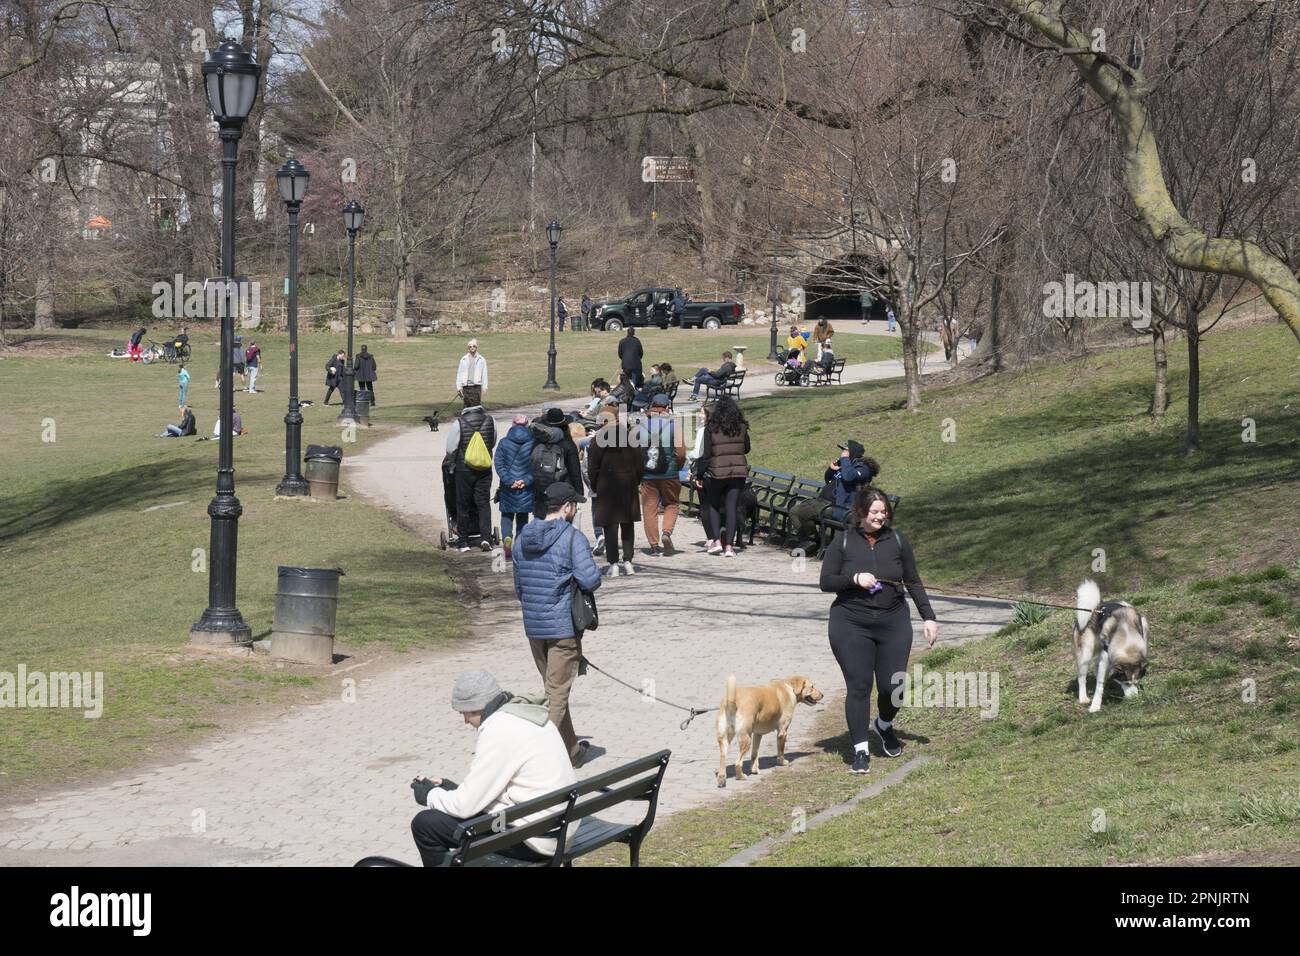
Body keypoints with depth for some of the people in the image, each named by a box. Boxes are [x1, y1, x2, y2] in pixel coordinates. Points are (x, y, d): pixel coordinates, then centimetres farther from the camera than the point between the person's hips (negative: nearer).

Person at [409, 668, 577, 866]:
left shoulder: (498, 732, -20)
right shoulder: (531, 713, 10)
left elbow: (466, 805, -16)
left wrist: (429, 796, 2)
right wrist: (455, 789, 13)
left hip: (532, 842, -10)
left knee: (425, 823, -6)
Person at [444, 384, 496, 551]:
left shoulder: (459, 423, -15)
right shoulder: (490, 421, -6)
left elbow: (450, 450, -8)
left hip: (464, 470, -2)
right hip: (485, 469, 2)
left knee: (463, 506, 9)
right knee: (484, 504, 7)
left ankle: (463, 542, 15)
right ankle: (485, 537, -9)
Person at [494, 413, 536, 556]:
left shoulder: (503, 443, -3)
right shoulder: (533, 444, -4)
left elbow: (498, 464, -7)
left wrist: (509, 481, -9)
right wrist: (526, 480, -9)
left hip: (508, 489, 0)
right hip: (526, 490, 0)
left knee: (507, 516, 11)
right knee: (522, 517, 12)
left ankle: (506, 538, -16)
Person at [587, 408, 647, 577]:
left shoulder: (597, 440, -8)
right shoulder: (632, 438, 2)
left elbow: (592, 468, -6)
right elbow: (640, 463, 4)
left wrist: (595, 487, 5)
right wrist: (636, 482, 13)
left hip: (607, 487, -3)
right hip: (629, 486, 3)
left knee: (610, 526, 0)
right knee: (628, 525, 12)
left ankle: (613, 564, -4)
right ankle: (627, 561, 11)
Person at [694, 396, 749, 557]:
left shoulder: (711, 429, -8)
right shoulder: (741, 428, 1)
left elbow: (706, 455, -9)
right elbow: (746, 448, 15)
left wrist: (699, 475, -2)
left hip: (717, 472, -2)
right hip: (738, 471, 2)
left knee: (713, 505, 16)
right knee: (732, 507, 4)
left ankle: (717, 541, 7)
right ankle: (728, 545, -1)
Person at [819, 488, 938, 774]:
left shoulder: (897, 541, 5)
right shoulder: (843, 542, -1)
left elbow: (913, 583, 11)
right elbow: (826, 582, -1)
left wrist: (929, 617, 7)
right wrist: (855, 579, -17)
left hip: (893, 623, 2)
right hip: (851, 625, -2)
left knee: (894, 685, -2)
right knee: (858, 686, -6)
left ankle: (884, 725, 32)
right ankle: (861, 751, 2)